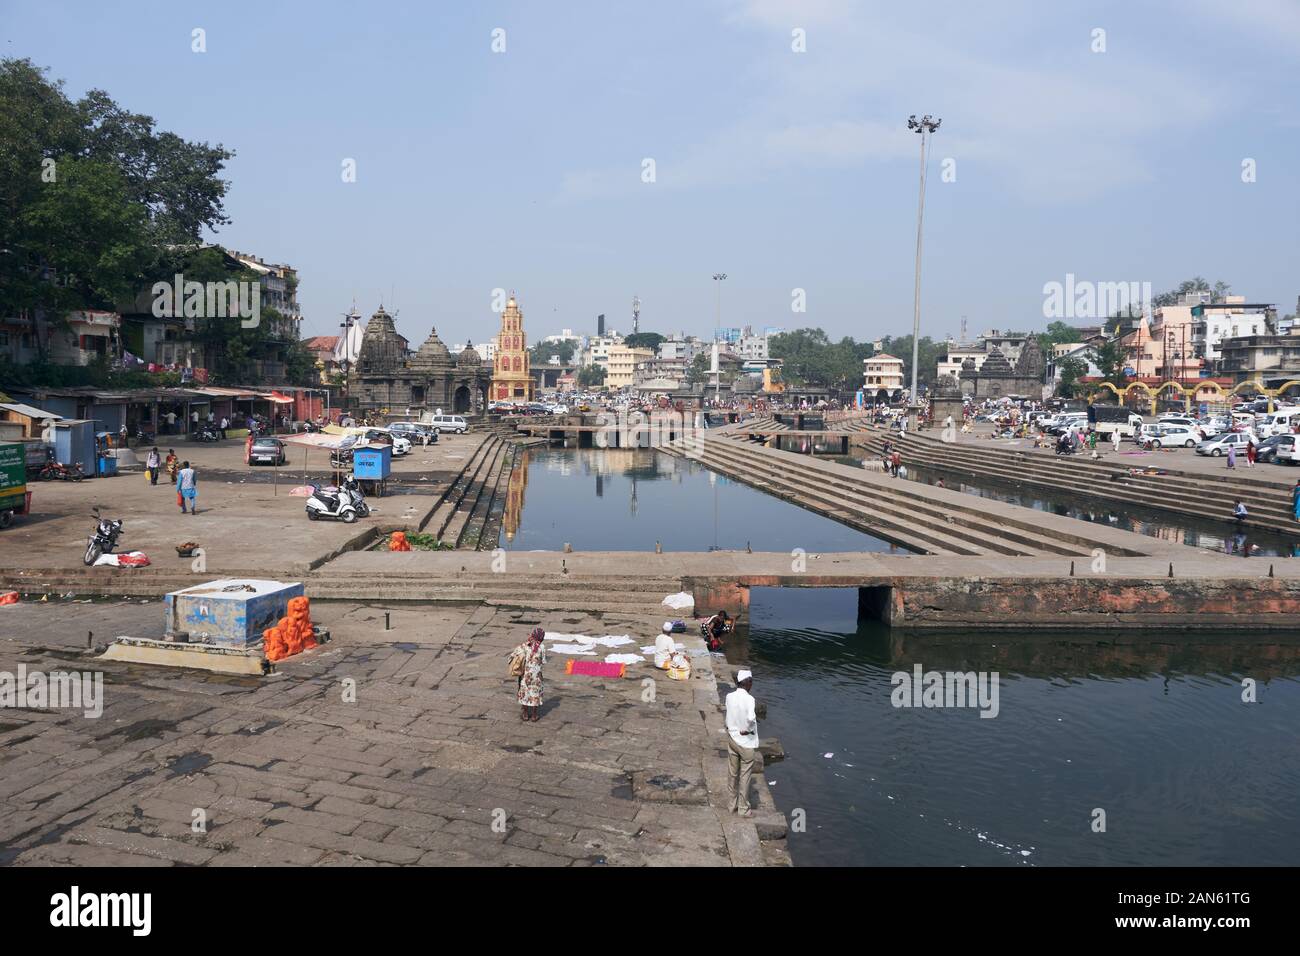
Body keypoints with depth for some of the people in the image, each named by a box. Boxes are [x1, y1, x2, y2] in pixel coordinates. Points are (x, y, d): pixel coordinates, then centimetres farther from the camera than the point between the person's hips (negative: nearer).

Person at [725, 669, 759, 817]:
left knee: (732, 774, 16)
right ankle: (743, 808, 17)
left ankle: (733, 804, 27)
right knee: (745, 776, 8)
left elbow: (729, 716, 3)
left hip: (732, 738, 5)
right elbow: (751, 718, -34)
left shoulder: (729, 697, -5)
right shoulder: (749, 699, -21)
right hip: (746, 742, -5)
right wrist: (748, 729, -16)